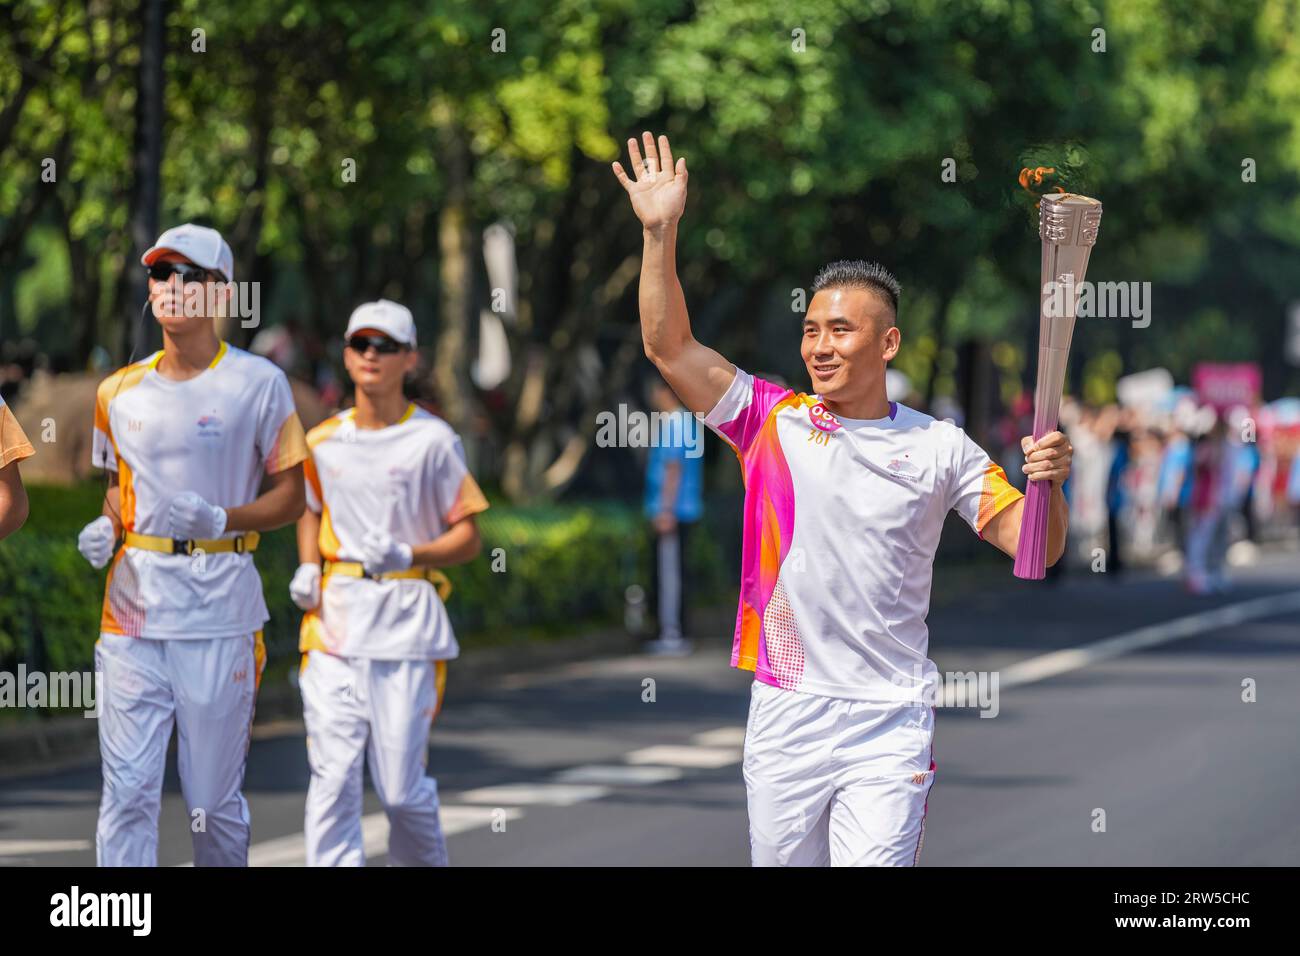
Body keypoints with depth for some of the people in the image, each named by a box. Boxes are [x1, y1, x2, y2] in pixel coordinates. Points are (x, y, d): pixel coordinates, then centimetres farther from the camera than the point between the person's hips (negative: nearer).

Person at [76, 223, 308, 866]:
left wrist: (222, 518, -15)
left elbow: (289, 497, 3)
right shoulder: (120, 391, 12)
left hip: (220, 608, -3)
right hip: (133, 606, 3)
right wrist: (105, 528, 4)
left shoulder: (258, 384, 0)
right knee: (127, 789, -5)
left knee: (214, 801, 2)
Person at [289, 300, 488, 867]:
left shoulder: (433, 440, -2)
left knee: (401, 788, -3)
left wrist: (407, 556, -18)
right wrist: (307, 570, 10)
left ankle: (424, 863, 24)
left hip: (407, 622, -3)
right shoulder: (322, 441, 10)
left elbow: (467, 538, -1)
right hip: (334, 617, 3)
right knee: (333, 776, -7)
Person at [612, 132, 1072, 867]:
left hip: (890, 724, -2)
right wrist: (660, 234, -12)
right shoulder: (772, 421, 4)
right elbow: (671, 347, -3)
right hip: (784, 718, 2)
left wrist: (1046, 483, -17)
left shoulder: (940, 448, 3)